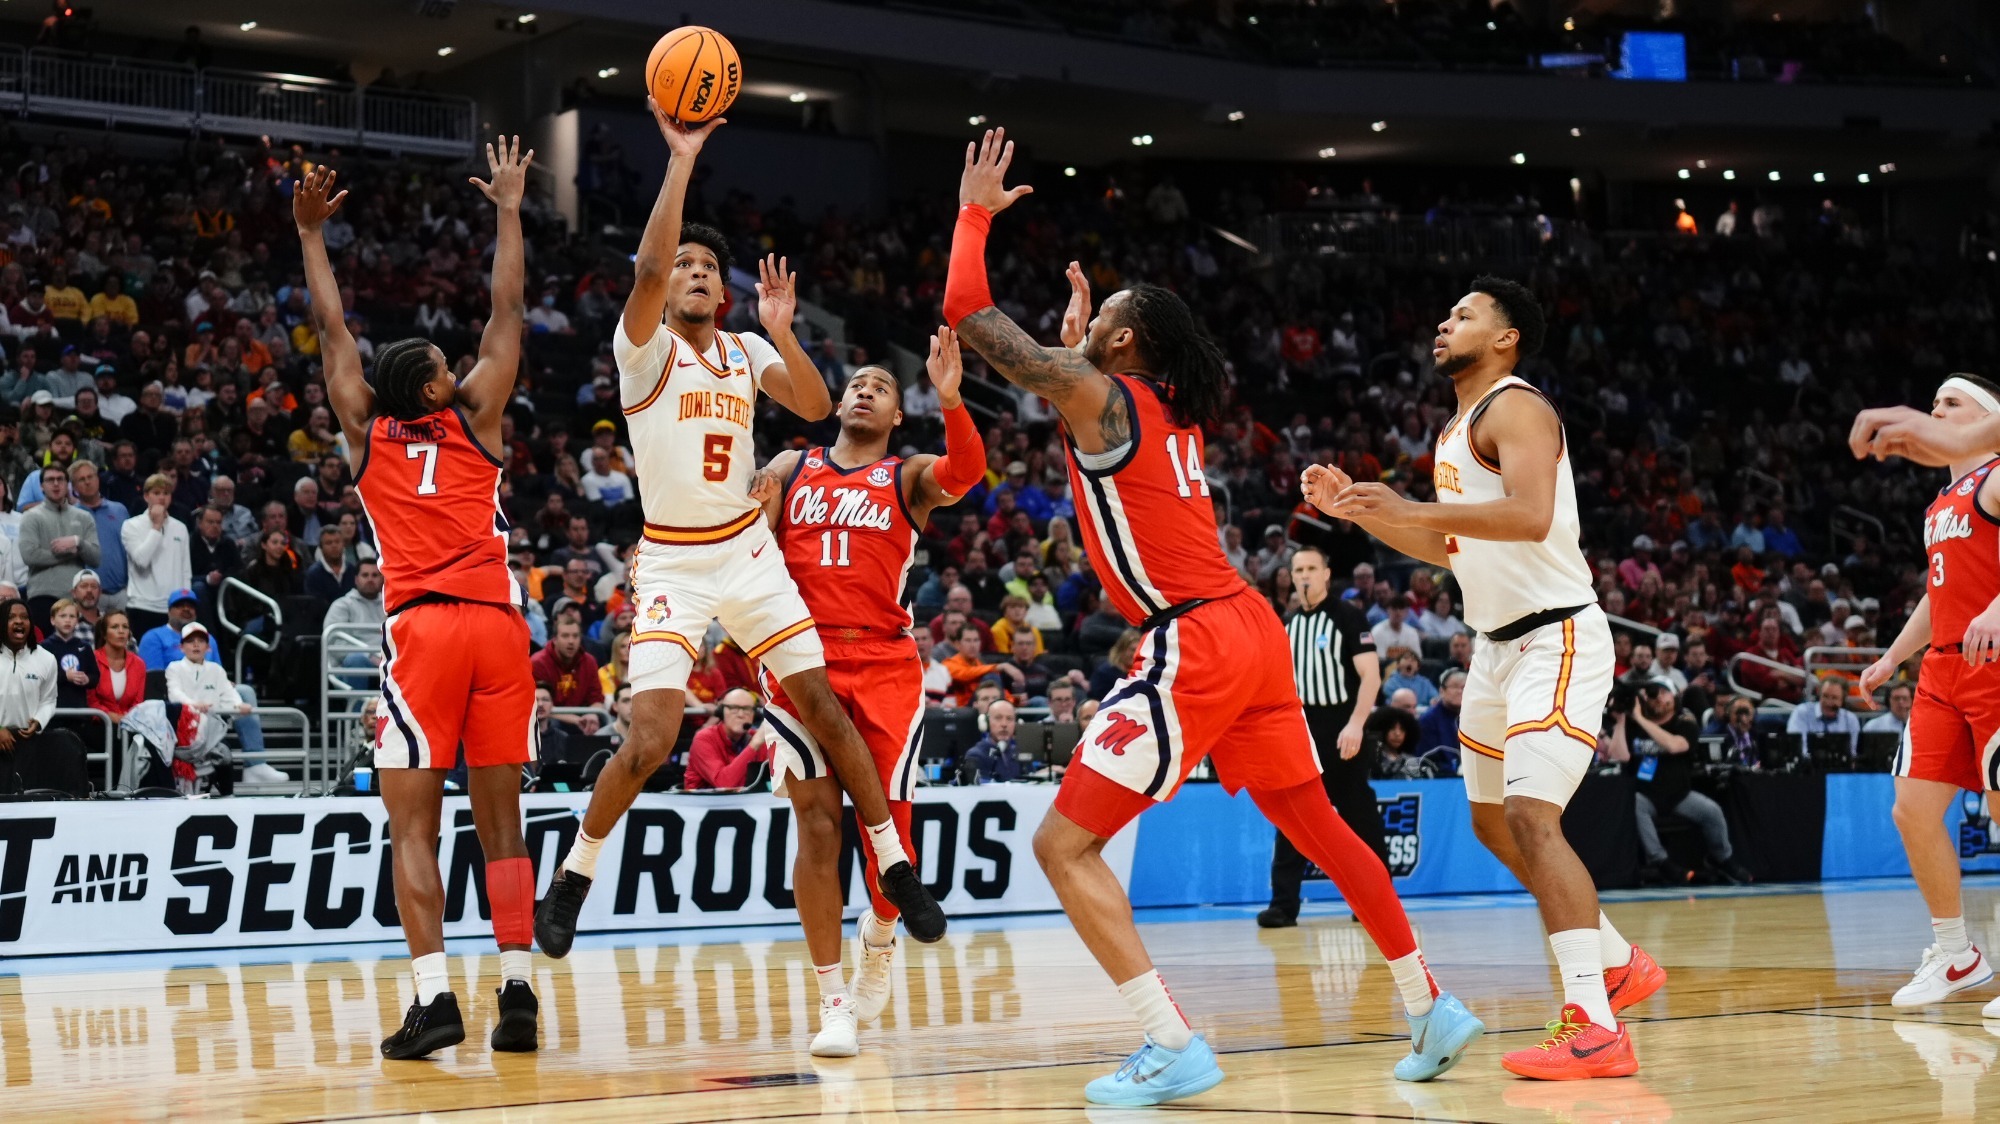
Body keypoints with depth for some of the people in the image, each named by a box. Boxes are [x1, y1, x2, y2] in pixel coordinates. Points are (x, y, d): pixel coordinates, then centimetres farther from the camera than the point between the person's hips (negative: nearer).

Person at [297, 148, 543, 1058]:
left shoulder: (365, 433, 11)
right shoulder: (475, 420, 11)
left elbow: (331, 329, 19)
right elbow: (507, 314, 18)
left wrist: (311, 232, 29)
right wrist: (508, 210, 27)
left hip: (420, 630, -1)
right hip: (497, 624, 1)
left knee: (413, 825, -3)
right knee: (499, 823, 7)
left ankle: (434, 997, -16)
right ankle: (517, 990, 0)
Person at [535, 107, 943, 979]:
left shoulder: (746, 351, 8)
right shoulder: (644, 346, -8)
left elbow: (816, 406, -4)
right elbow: (647, 265, -26)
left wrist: (782, 332, -18)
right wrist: (683, 161, -28)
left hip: (747, 549, 4)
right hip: (672, 562, -4)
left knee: (823, 707, 1)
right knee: (651, 740, -15)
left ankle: (894, 863, 12)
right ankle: (571, 877, 5)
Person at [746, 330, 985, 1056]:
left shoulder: (910, 478, 9)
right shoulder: (789, 470, 15)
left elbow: (967, 472, -13)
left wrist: (950, 400, -31)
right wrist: (747, 518, -9)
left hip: (885, 663, -1)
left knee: (889, 824, -3)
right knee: (817, 826, -6)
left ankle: (878, 939, 29)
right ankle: (833, 1002, 0)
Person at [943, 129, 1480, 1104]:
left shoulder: (1097, 394, -6)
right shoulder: (1174, 414, 17)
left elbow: (969, 314, -7)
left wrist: (976, 213, 5)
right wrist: (1075, 336, 42)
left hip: (1192, 648, -9)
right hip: (1251, 630, 9)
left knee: (1064, 845, -5)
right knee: (1317, 828, 21)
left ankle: (1172, 1049, -15)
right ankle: (1432, 1011, 26)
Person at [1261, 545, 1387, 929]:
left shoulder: (1347, 617, -5)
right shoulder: (1286, 625, 13)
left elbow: (1371, 675, -11)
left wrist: (1355, 725, -21)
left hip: (1341, 734, -5)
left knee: (1361, 818, 2)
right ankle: (1284, 904, -3)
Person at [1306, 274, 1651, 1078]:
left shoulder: (1514, 407, -13)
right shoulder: (1460, 427, 17)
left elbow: (1531, 515, -30)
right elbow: (1443, 547, 25)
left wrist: (1413, 506, -34)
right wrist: (1357, 510, 14)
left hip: (1556, 639, -11)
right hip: (1498, 644, 11)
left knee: (1531, 816, -22)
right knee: (1494, 822, 18)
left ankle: (1594, 1026, -26)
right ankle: (1618, 965, 31)